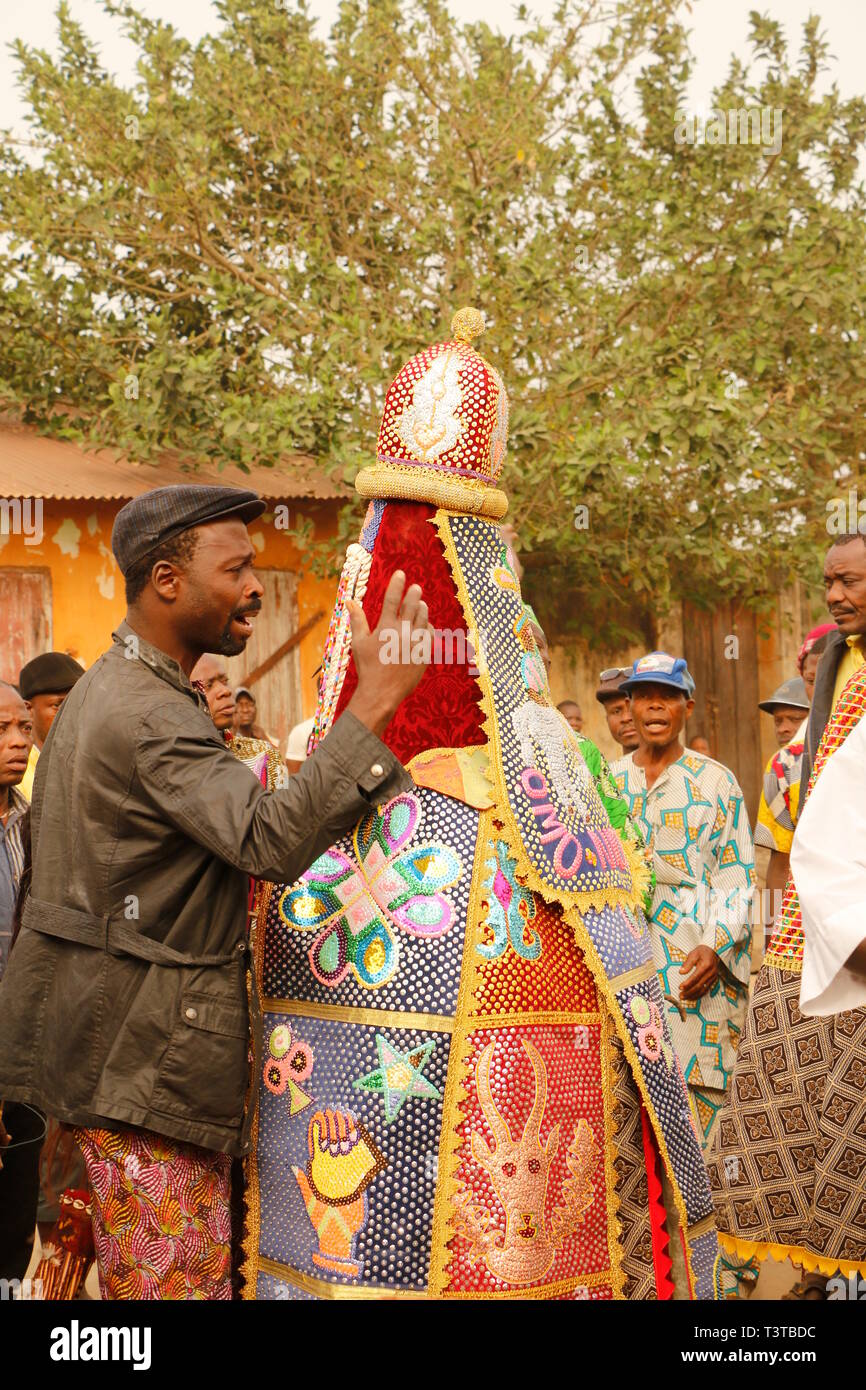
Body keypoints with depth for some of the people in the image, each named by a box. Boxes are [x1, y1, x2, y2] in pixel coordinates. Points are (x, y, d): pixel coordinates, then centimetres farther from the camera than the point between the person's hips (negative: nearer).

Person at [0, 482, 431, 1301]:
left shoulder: (110, 689, 13)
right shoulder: (153, 719, -22)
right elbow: (272, 843, -34)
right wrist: (376, 699, -37)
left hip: (110, 1040, 11)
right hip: (144, 1060, -11)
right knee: (176, 1283, -2)